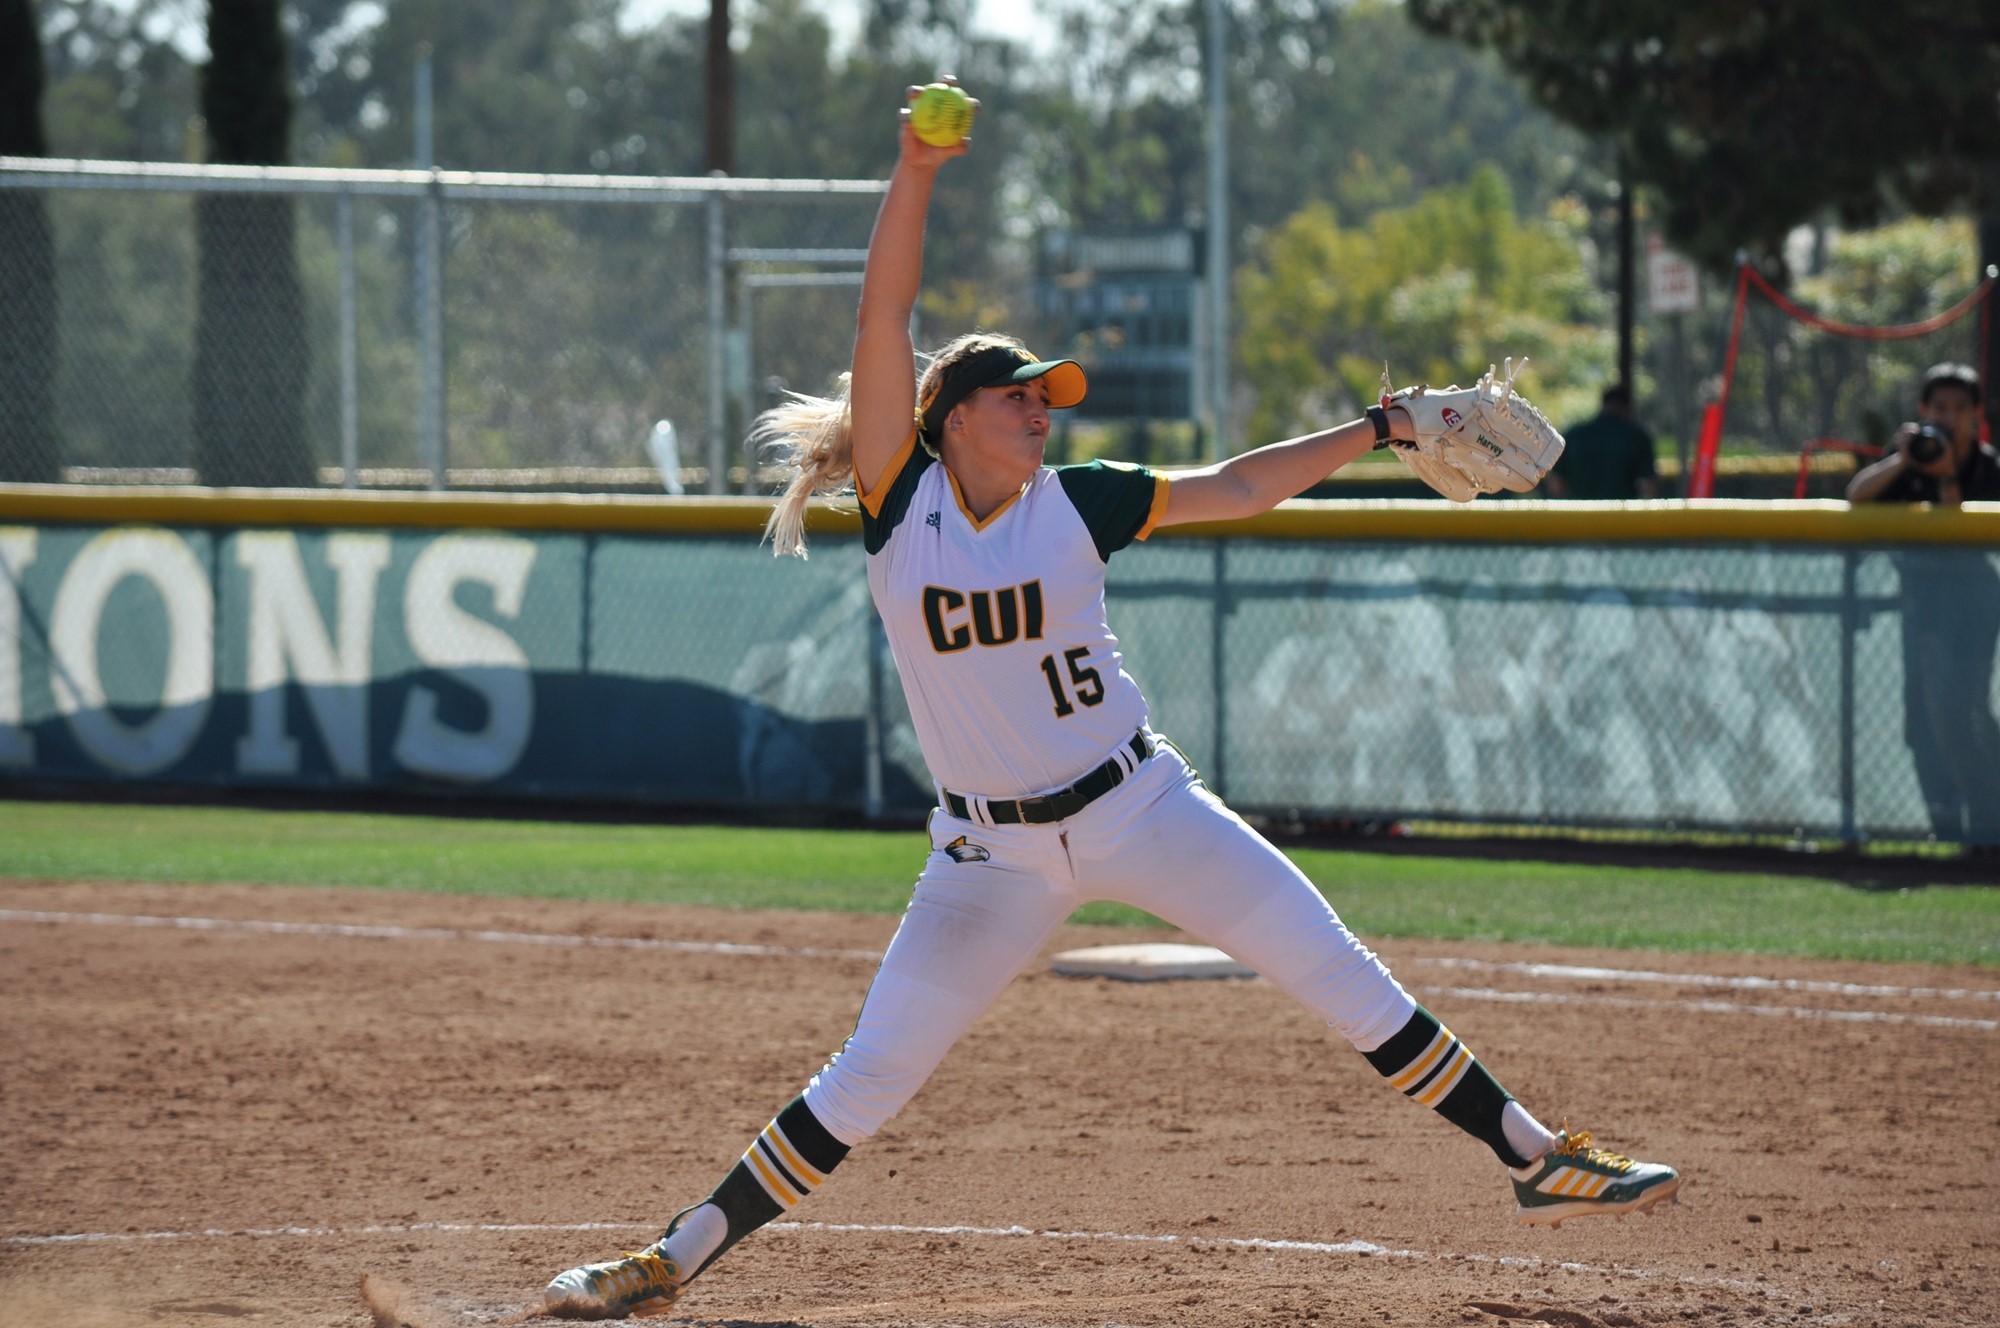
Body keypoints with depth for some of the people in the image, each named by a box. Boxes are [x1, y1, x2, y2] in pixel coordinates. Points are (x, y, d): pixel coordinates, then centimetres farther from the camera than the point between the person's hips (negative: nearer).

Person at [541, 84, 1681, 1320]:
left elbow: (1232, 489, 6)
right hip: (992, 852, -2)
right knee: (865, 1081, -4)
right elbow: (886, 316, -15)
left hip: (1140, 806, 2)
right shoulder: (899, 500, -7)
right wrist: (917, 174, -24)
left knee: (1340, 974, -3)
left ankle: (1537, 1157, 4)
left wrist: (1377, 429, 2)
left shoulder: (1076, 503, -2)